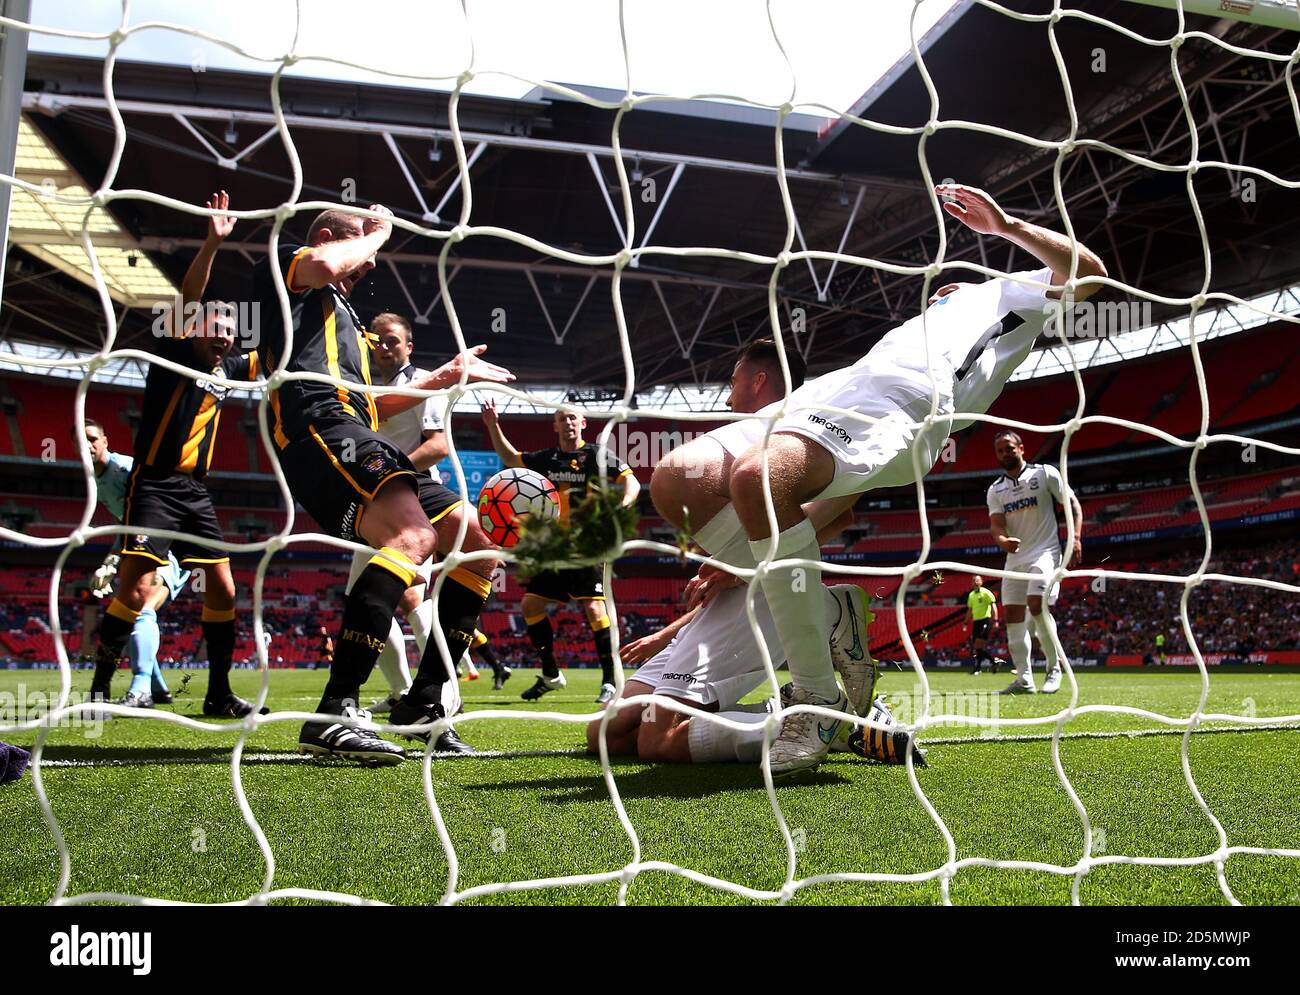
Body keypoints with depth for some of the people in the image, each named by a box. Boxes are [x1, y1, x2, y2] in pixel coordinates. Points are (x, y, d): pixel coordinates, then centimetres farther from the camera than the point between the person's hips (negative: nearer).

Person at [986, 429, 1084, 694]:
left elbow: (1073, 504, 0)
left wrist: (1076, 538, -13)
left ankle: (1054, 666, -5)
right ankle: (1024, 679, 7)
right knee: (1013, 615, 1)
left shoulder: (1045, 473, -1)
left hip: (1044, 553, -5)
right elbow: (996, 524, -2)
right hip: (1015, 558, 5)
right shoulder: (995, 490, 9)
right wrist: (1003, 540, -26)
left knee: (1037, 603, -23)